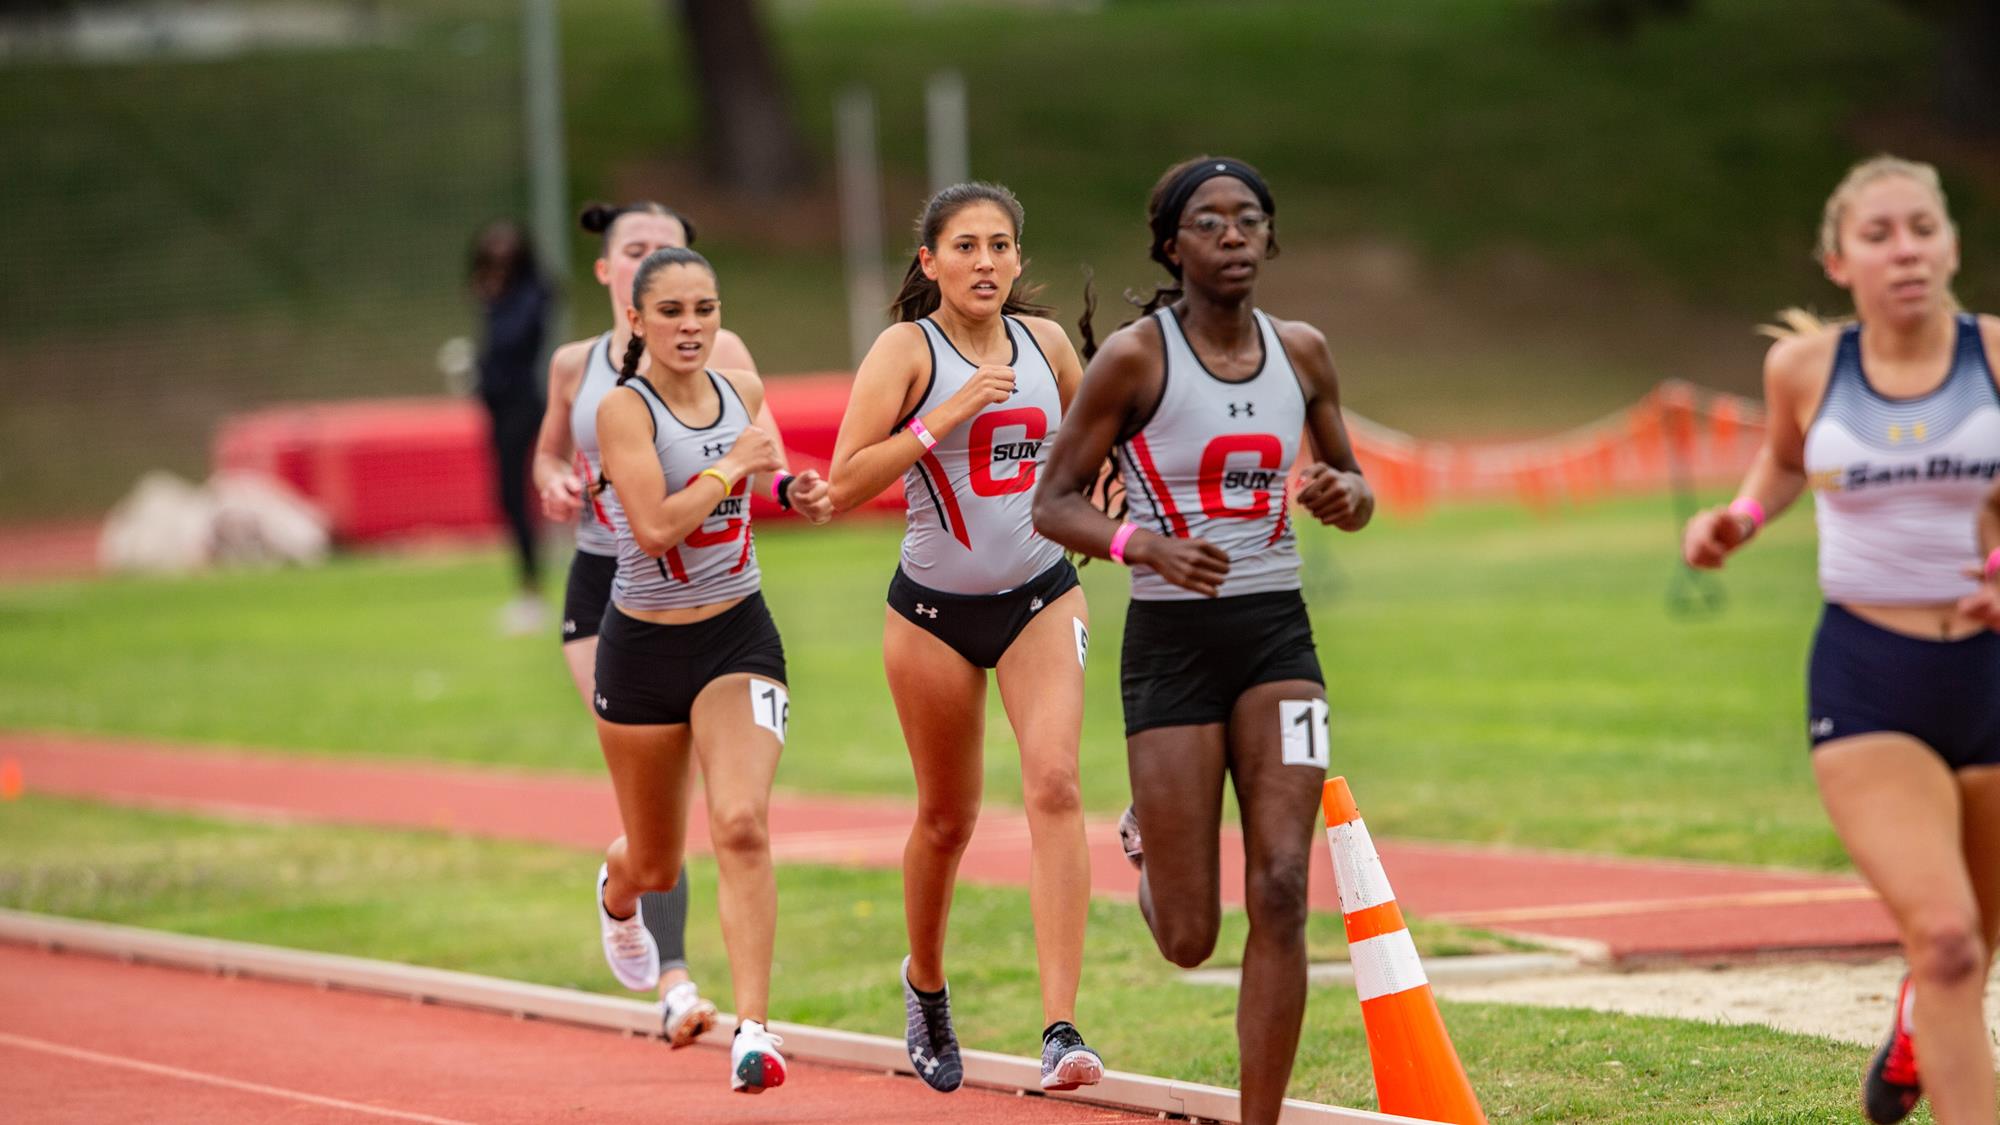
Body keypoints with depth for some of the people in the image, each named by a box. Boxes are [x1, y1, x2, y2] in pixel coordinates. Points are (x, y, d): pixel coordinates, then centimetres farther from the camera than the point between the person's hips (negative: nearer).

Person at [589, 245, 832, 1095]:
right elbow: (655, 527, -27)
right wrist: (732, 467, -19)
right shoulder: (623, 409, -15)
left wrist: (793, 492, 5)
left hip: (739, 639, 2)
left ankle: (752, 1029, -21)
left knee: (741, 826, -20)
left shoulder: (743, 391, 2)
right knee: (657, 864, 14)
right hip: (644, 647, -2)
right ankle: (616, 893, 53)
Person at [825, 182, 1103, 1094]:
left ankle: (1060, 1025, -24)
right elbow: (843, 487, -18)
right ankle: (925, 984, 40)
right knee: (947, 819, 10)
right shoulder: (907, 350, -10)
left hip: (1040, 596, 2)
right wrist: (942, 421, -26)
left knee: (1054, 783, -19)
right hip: (935, 609, -2)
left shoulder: (1043, 341, 2)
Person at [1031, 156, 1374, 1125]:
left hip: (1277, 635, 3)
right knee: (1188, 941, 0)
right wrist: (1141, 544, -24)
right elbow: (1052, 502, -6)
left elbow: (1353, 486, 17)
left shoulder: (1302, 352, 5)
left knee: (1281, 892, -12)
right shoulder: (1134, 358, -8)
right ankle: (1144, 843, 38)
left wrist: (1346, 497, -7)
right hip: (1171, 641, -3)